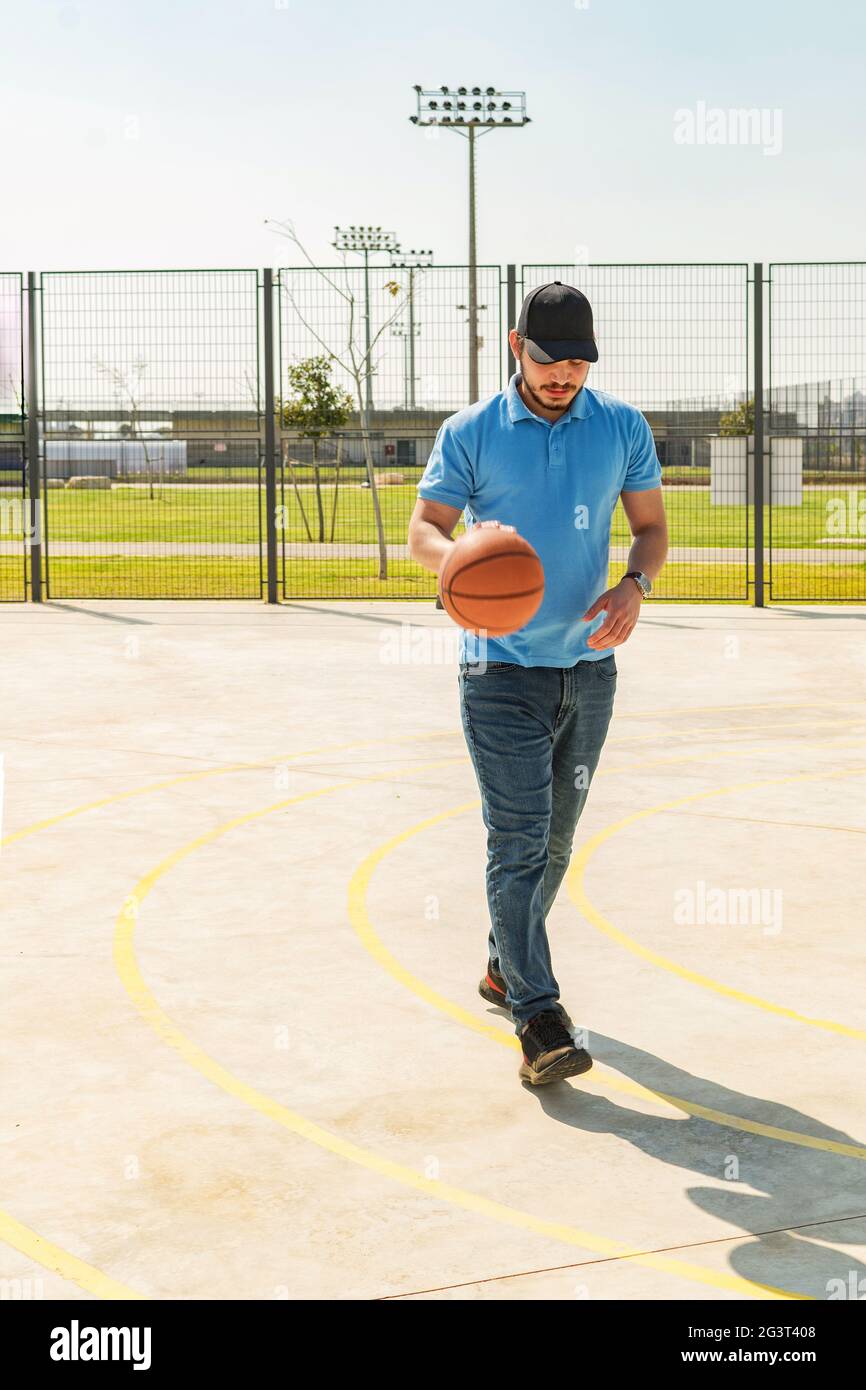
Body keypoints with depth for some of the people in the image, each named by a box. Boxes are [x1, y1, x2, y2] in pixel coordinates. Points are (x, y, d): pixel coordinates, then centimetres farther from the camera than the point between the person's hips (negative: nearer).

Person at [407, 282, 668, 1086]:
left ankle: (505, 967, 36)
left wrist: (636, 585, -11)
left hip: (589, 665, 4)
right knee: (519, 842, -10)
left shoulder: (623, 428, 4)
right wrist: (460, 555, -26)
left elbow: (651, 526, 10)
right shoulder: (469, 434, -4)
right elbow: (422, 532, -2)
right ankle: (538, 1018, -11)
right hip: (502, 669, -4)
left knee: (555, 839, 16)